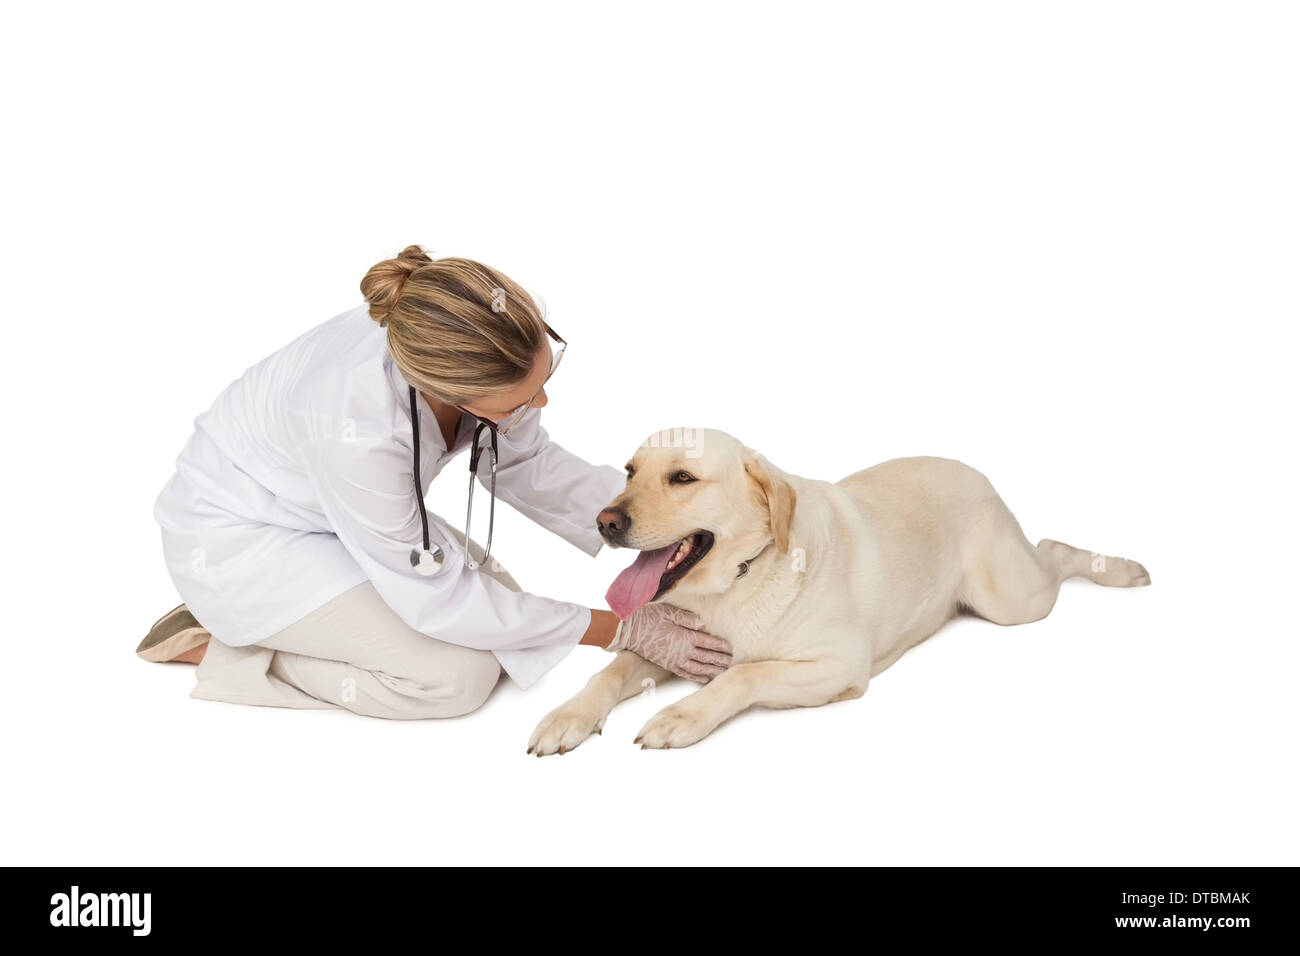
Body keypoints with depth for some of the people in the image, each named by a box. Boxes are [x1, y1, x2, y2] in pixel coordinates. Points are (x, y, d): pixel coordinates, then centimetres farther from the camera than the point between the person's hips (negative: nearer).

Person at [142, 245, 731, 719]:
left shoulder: (481, 346, -23)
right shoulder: (358, 428, -41)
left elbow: (525, 464, -1)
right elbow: (436, 599, -28)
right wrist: (624, 630, -24)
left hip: (328, 506, 7)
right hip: (240, 536, -7)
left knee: (499, 600, 2)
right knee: (460, 674, -17)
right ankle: (215, 645, -2)